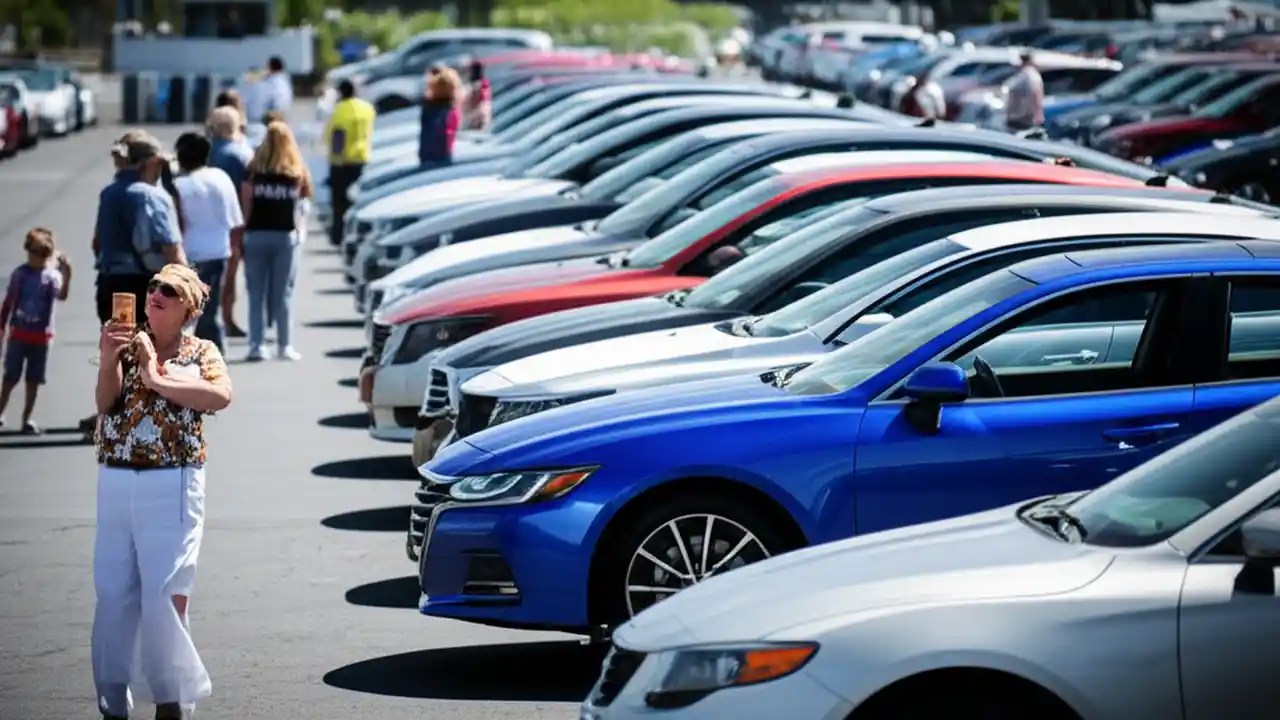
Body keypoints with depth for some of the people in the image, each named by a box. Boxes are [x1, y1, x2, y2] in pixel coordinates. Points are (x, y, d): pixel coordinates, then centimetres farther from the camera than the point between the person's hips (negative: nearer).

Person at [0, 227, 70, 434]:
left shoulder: (52, 275, -5)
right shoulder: (19, 273, 1)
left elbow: (62, 295, -25)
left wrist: (67, 274, -41)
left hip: (41, 335, -1)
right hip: (19, 333, 1)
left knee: (34, 379, 4)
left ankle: (27, 418, 12)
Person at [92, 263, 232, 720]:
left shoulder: (200, 352, 4)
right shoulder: (127, 345, 12)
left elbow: (221, 396, -17)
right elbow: (105, 403, -2)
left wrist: (157, 379, -17)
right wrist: (107, 361, -19)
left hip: (171, 486, -4)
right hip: (114, 482, 4)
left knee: (164, 597, -6)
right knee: (113, 596, 6)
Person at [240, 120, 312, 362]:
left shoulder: (254, 170, -4)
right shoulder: (296, 172, -1)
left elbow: (245, 202, -6)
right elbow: (306, 195, 7)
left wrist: (243, 229, 0)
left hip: (257, 234, 0)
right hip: (285, 235, 0)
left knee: (256, 293, 5)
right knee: (283, 293, 6)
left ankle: (256, 345, 1)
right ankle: (285, 346, 5)